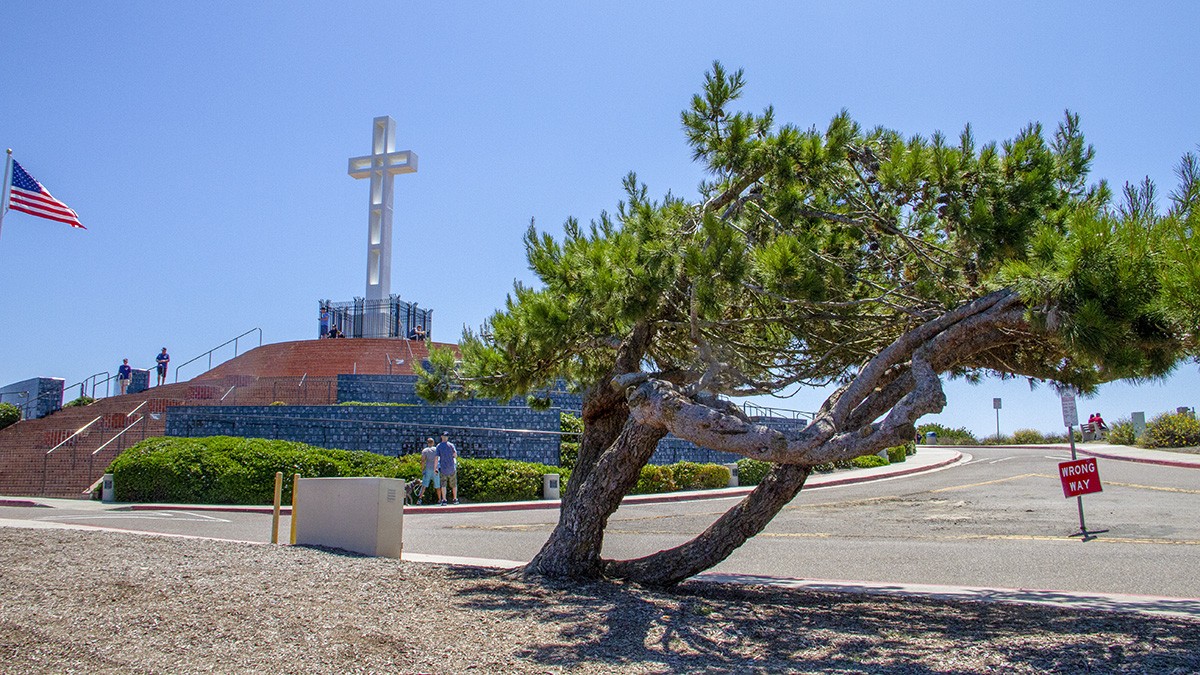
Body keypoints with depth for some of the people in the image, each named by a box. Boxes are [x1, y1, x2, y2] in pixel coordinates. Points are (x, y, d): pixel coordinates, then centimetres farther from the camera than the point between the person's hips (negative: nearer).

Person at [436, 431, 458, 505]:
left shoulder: (438, 446, -2)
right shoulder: (451, 445, -2)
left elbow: (437, 458, -6)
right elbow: (455, 455, -3)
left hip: (443, 468, 0)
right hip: (452, 467, 0)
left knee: (443, 484, 4)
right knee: (454, 484, 11)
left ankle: (444, 500, -3)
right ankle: (455, 499, 17)